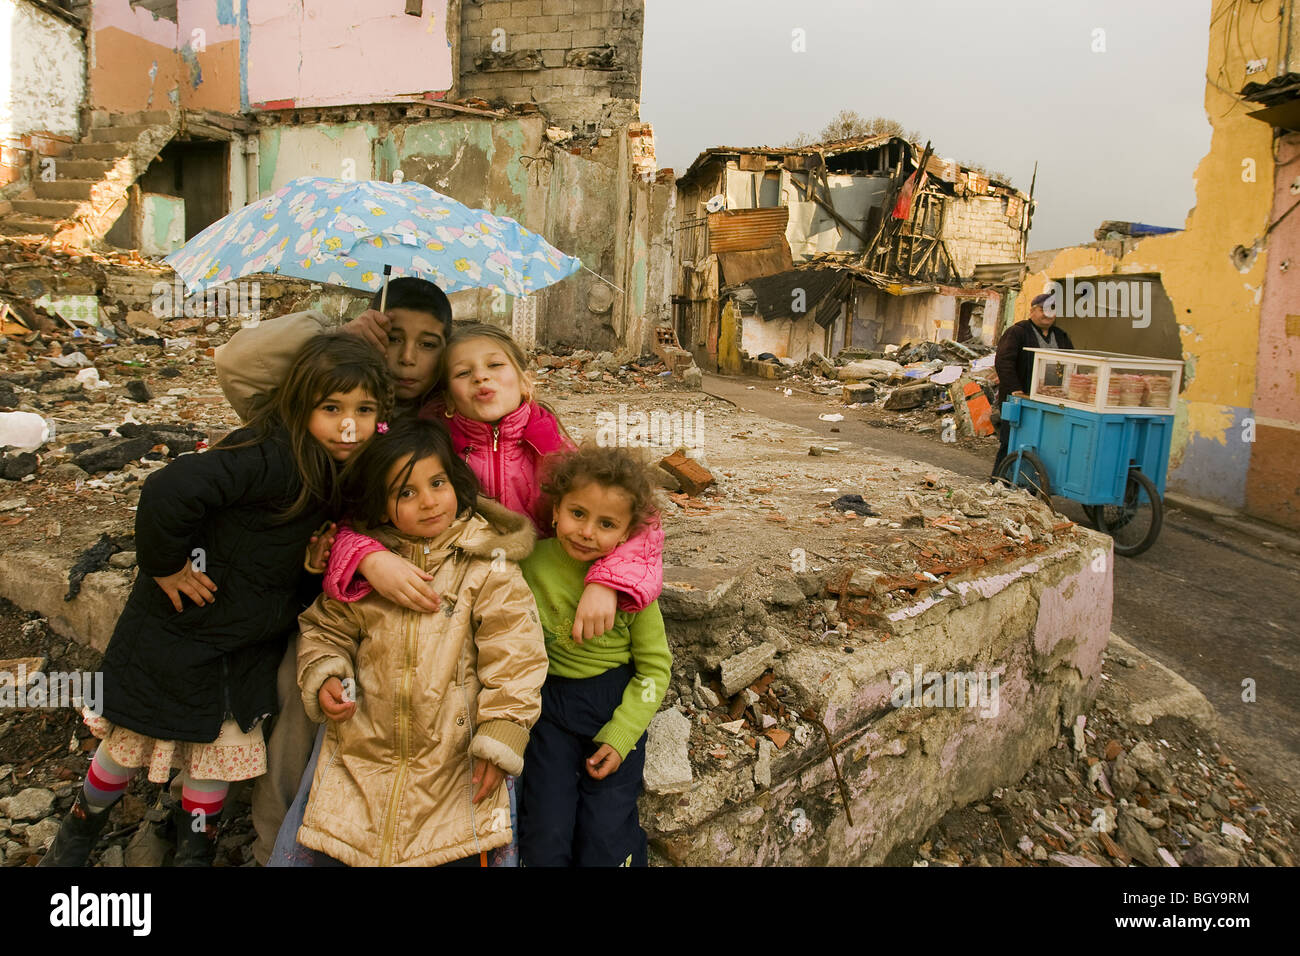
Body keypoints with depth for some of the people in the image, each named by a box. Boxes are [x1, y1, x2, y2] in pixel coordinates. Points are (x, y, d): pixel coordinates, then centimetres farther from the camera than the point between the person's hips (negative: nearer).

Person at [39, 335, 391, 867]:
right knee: (132, 740, 16)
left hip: (250, 644, 6)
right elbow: (168, 490, -40)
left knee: (223, 747, 19)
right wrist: (165, 565, -27)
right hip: (177, 630, -6)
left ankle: (195, 848, 42)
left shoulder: (344, 473, -7)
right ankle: (81, 829, 45)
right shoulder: (268, 457, -32)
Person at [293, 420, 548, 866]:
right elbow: (325, 628, 15)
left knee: (457, 853, 0)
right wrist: (324, 677, -4)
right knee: (336, 849, 9)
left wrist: (499, 740, -13)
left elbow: (512, 659, -10)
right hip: (362, 751, 3)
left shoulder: (488, 566, -8)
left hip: (453, 760, -2)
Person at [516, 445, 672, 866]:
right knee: (545, 837, 2)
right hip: (550, 706, 1)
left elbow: (654, 666, -6)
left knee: (605, 839, -1)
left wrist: (619, 738, -11)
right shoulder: (531, 563, -12)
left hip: (618, 706, -1)